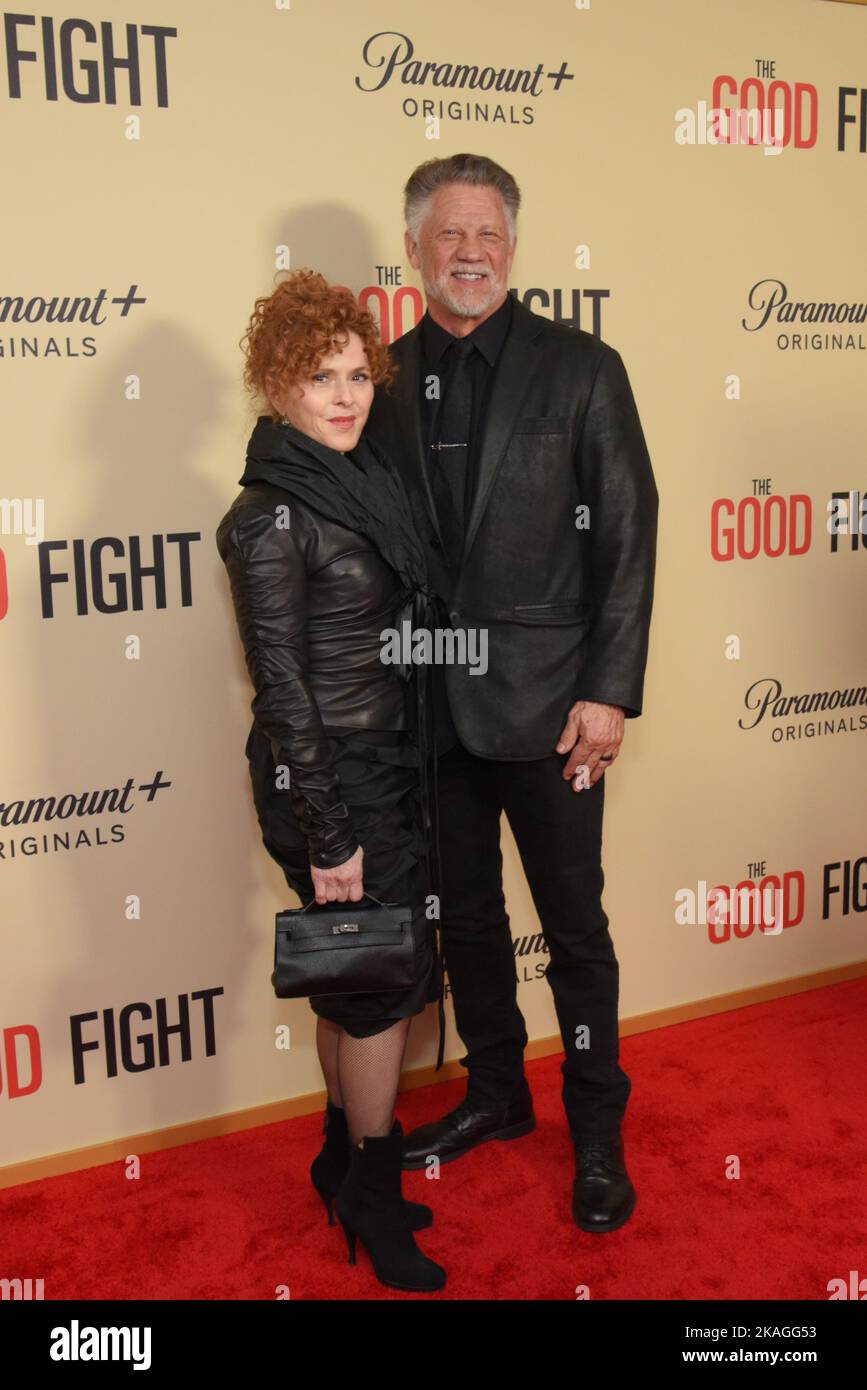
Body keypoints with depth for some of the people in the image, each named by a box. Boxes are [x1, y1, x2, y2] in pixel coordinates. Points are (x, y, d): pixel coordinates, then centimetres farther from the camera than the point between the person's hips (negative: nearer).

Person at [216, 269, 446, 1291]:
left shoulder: (363, 476, 6)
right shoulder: (270, 516, -18)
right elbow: (281, 688, -18)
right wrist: (328, 837, -16)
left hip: (392, 763, 8)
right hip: (330, 780, -8)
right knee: (384, 980, 4)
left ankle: (346, 1156, 37)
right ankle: (373, 1197, 24)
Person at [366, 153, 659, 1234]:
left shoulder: (581, 368, -3)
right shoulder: (384, 378, 5)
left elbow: (627, 539, -5)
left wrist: (610, 692, -12)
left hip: (545, 701, -3)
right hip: (428, 708, 4)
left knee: (575, 928, 8)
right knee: (466, 919, 17)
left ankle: (597, 1130, 27)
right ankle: (496, 1095, 38)